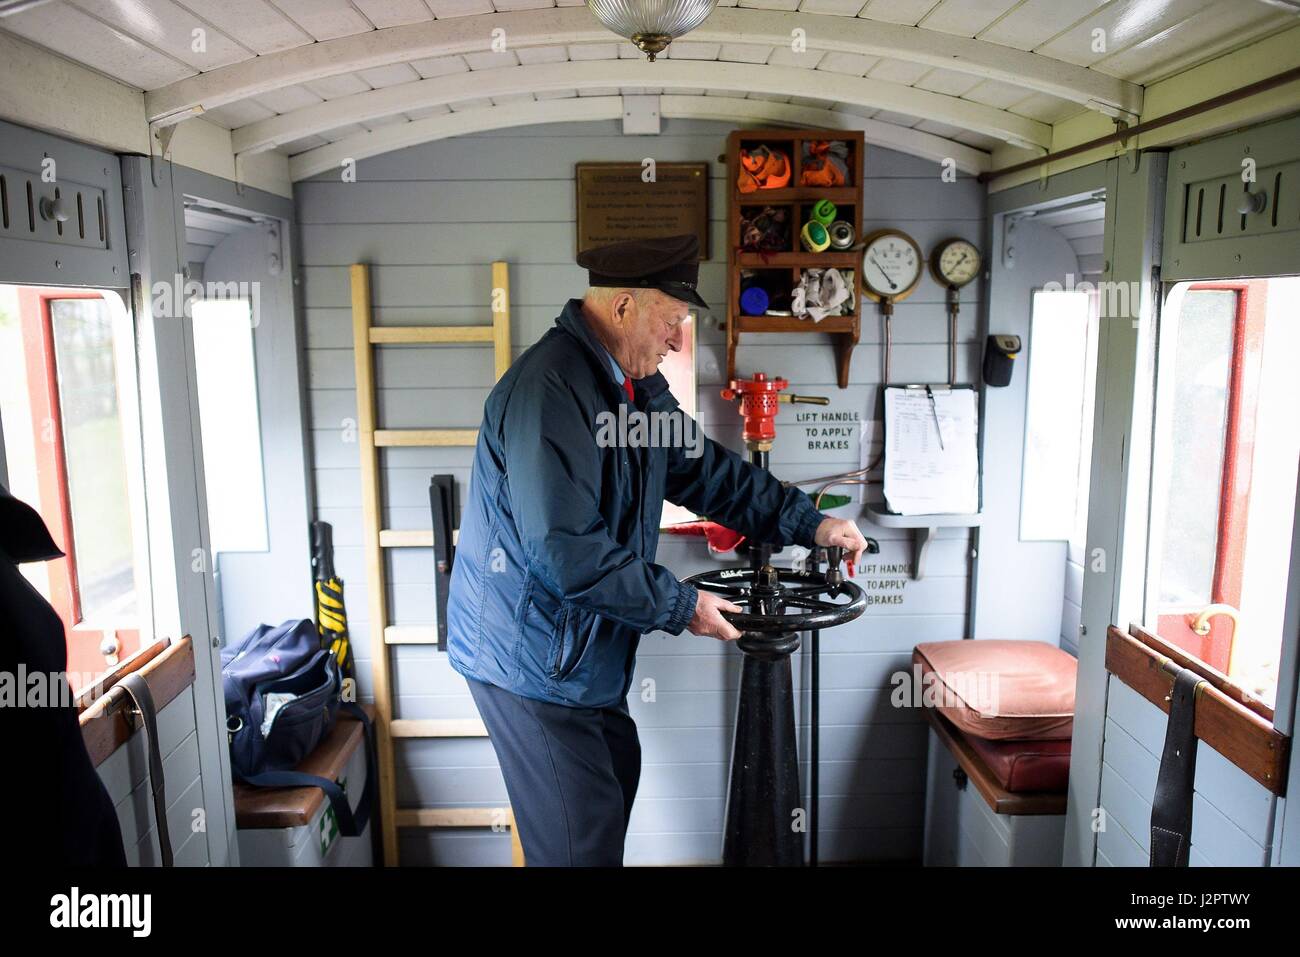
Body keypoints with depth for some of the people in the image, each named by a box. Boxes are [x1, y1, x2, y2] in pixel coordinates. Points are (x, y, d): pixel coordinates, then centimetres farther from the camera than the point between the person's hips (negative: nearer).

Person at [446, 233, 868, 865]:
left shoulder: (635, 382, 6)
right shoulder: (549, 389, -27)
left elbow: (704, 468, 13)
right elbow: (566, 552, -30)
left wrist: (808, 523, 7)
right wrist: (681, 605, -20)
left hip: (582, 646, 10)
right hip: (530, 655, -10)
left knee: (616, 774, 25)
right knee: (581, 840, 1)